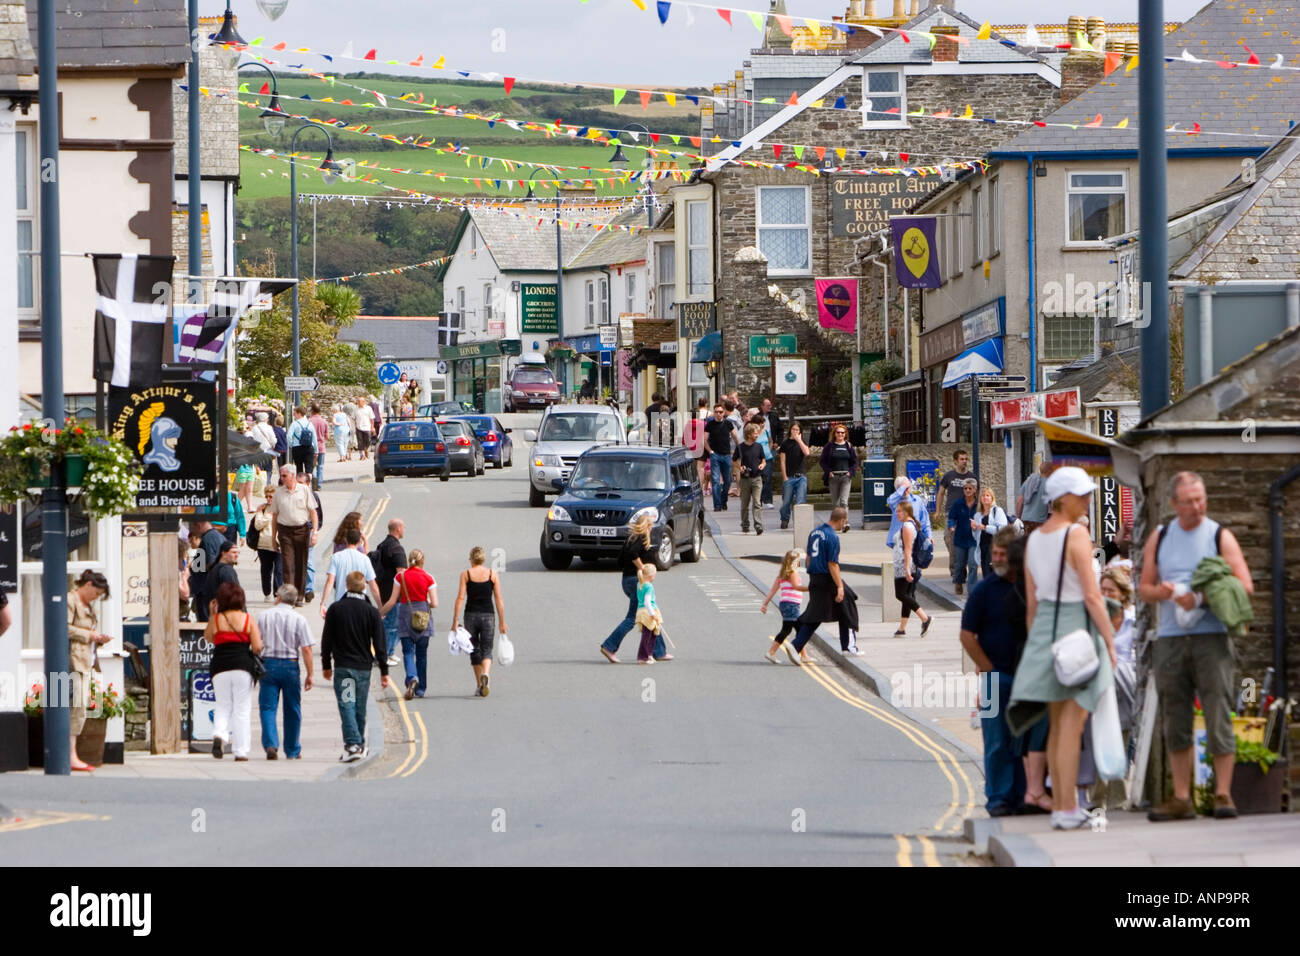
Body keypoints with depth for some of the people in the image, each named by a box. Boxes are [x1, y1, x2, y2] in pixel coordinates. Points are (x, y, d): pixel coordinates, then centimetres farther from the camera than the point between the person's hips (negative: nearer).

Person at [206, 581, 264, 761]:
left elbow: (208, 637, 21)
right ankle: (241, 751, 4)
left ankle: (219, 734, -16)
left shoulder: (216, 619, 1)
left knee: (223, 706, 13)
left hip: (220, 666, 1)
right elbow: (257, 648, -5)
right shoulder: (248, 619, -1)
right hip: (242, 665, -1)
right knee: (241, 709, 6)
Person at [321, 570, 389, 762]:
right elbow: (379, 644, -1)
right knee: (360, 708, 13)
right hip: (364, 667, 2)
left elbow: (326, 640, 2)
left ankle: (352, 744, -19)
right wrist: (384, 671, 5)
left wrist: (326, 665, 13)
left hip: (342, 666, -2)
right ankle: (360, 744, 23)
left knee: (346, 705, -5)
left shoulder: (335, 609, -3)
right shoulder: (372, 612, -3)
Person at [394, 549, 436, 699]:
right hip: (423, 616, 1)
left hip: (406, 614, -1)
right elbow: (434, 603, -3)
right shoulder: (428, 578, -2)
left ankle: (412, 678, -29)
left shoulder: (401, 576, -2)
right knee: (422, 653, 10)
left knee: (408, 651, -2)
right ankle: (421, 688, 16)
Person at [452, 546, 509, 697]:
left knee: (474, 651, 13)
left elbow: (460, 598, -6)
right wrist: (502, 622, 6)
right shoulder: (492, 574, 3)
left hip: (471, 615, 0)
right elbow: (498, 599, 1)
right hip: (488, 615, 0)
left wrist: (455, 621, -4)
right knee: (487, 650, 2)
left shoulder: (465, 575, 0)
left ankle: (479, 685, 19)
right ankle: (486, 674, -28)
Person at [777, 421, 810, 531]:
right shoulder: (785, 444, 5)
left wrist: (799, 440, -8)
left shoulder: (802, 443, 11)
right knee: (787, 501, 2)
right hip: (789, 476, -1)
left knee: (800, 501, -7)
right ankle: (784, 521, 18)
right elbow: (783, 461, 2)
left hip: (801, 476, 1)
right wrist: (785, 477, -4)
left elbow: (806, 453, -10)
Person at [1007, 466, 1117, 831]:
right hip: (1076, 626, -7)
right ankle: (1067, 810, -7)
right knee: (1072, 724, -6)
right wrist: (1111, 642, -10)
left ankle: (1062, 805, 18)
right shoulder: (1076, 536, -12)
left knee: (1058, 725, 13)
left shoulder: (1034, 540, 10)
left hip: (1044, 628, 7)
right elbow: (1092, 596, -15)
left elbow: (1031, 603, 13)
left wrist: (1037, 645, 20)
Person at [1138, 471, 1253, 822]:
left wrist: (1202, 598, -16)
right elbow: (1143, 588, 17)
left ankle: (1223, 794, -5)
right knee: (1175, 723, 4)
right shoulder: (1160, 539, 14)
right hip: (1169, 639, 3)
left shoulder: (1220, 536, 4)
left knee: (1218, 717, -9)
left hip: (1211, 638, -3)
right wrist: (1159, 592, -6)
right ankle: (1181, 799, 8)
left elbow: (1245, 586, -4)